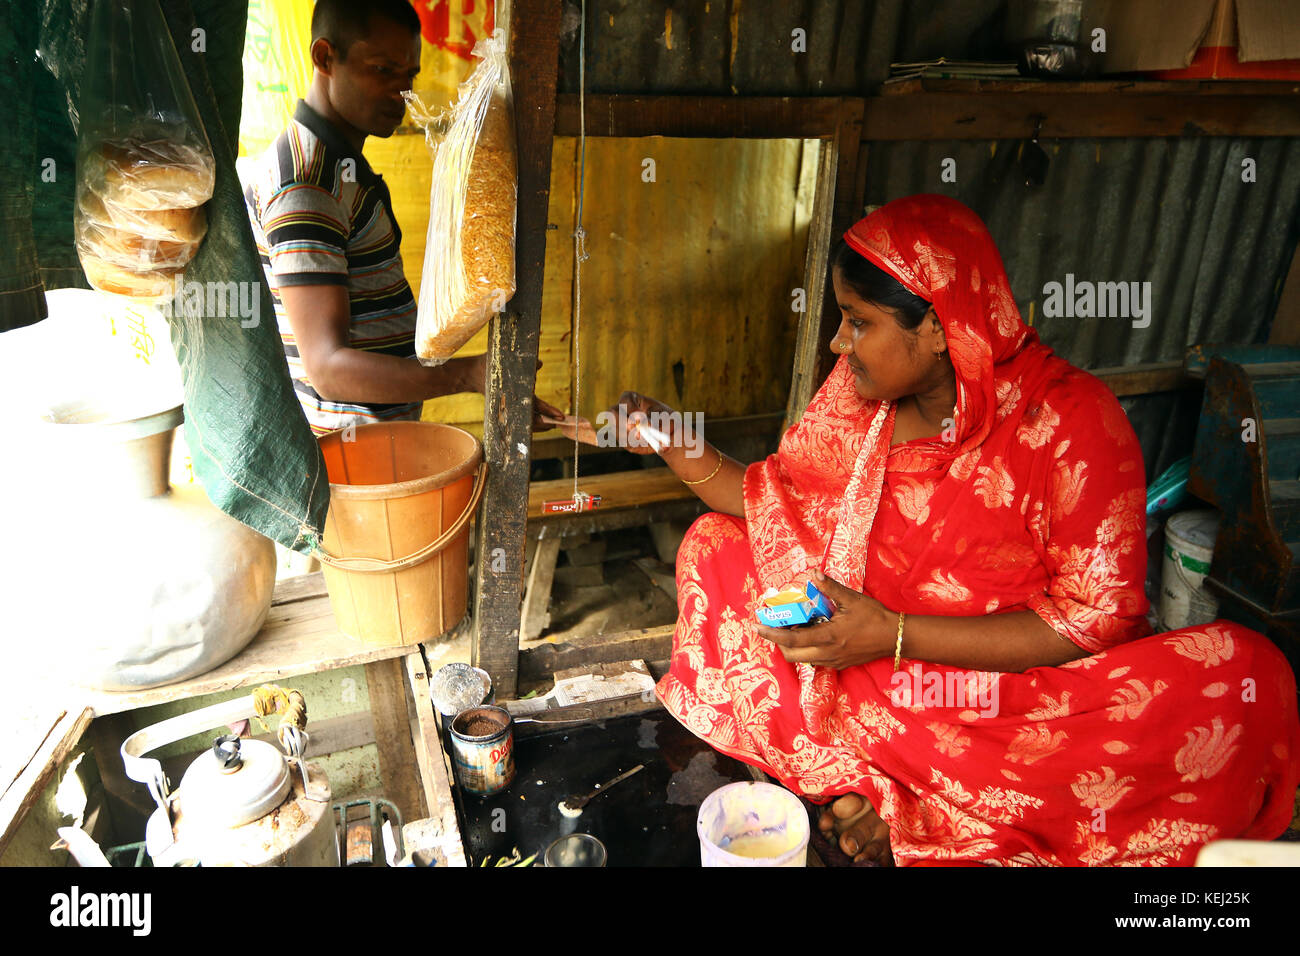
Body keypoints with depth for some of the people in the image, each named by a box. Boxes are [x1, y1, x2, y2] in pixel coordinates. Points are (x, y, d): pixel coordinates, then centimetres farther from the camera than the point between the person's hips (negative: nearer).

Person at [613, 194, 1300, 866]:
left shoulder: (1071, 421, -19)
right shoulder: (860, 388, -4)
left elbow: (1099, 616, -19)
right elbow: (782, 506, 5)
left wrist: (895, 635, -26)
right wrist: (679, 449, -9)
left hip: (1021, 686, -3)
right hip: (868, 657, 4)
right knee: (713, 545, -5)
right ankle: (854, 785, -15)